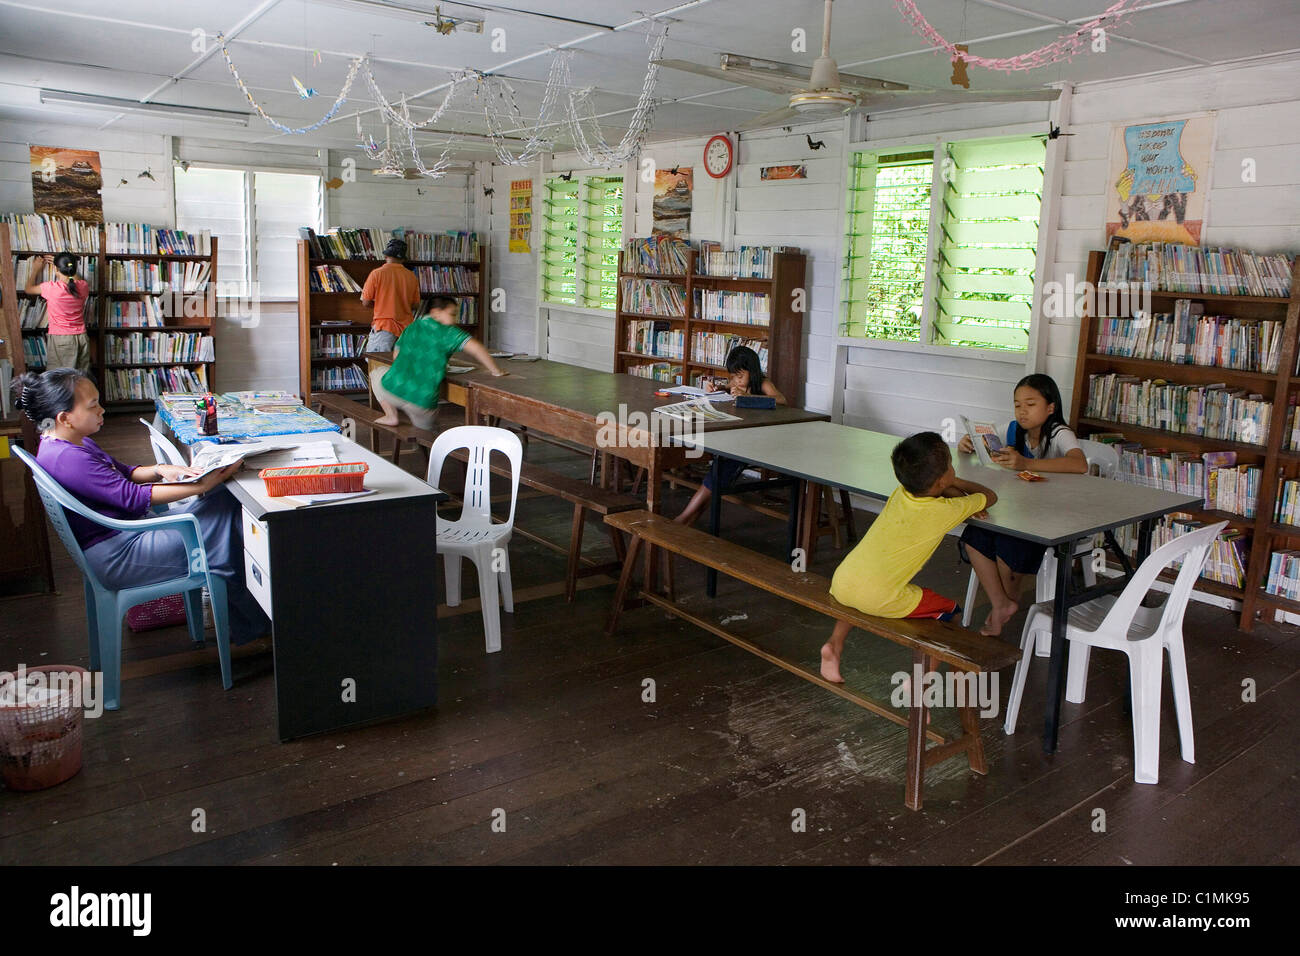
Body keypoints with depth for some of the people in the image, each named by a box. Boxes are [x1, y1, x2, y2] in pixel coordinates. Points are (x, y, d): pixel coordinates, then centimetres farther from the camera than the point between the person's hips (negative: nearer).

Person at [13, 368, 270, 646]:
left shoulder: (74, 443, 10)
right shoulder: (66, 458, -23)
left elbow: (125, 473, 16)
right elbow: (131, 496, -25)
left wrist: (160, 470, -6)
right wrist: (200, 487, -26)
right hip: (117, 556, -10)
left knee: (224, 502, 0)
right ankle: (253, 625, 3)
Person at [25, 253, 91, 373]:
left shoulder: (51, 288, -16)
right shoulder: (83, 286, -6)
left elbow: (28, 289, 7)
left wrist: (36, 269, 21)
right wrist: (64, 265, 25)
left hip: (60, 340, -4)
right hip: (81, 338, 4)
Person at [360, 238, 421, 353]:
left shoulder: (377, 273, -6)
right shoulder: (412, 276, 3)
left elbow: (366, 303, -3)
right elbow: (415, 305, 9)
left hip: (384, 327, -4)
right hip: (406, 328, 4)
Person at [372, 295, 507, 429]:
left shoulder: (412, 327, 14)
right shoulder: (446, 331, -1)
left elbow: (396, 356, 24)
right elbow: (474, 347, -14)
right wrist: (496, 371, -6)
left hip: (394, 388, 0)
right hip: (423, 400, 0)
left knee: (377, 375, 34)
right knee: (425, 432, 31)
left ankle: (391, 416, 19)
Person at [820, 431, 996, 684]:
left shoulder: (900, 493, 9)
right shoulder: (946, 511, -7)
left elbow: (933, 491, 33)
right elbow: (990, 497, 12)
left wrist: (958, 497, 18)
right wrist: (957, 483, 25)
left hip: (840, 583, 6)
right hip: (879, 598, -6)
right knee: (949, 612, 13)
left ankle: (835, 643, 25)